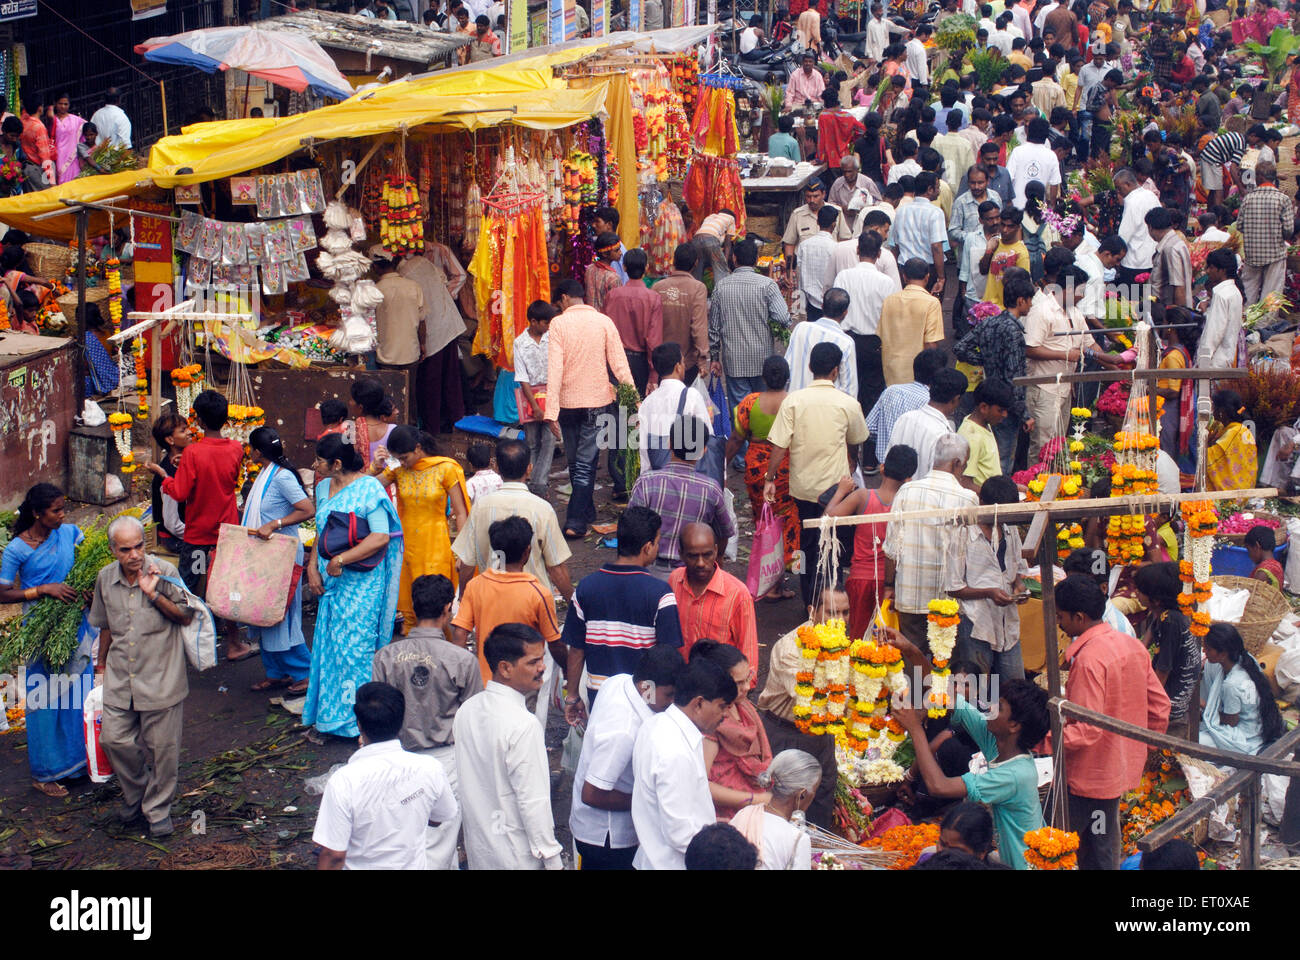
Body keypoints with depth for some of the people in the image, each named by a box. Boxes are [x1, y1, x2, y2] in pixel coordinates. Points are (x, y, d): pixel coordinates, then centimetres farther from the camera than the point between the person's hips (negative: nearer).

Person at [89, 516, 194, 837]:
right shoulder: (106, 578, 3)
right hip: (119, 676, 4)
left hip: (161, 677, -4)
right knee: (113, 738, 4)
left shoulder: (164, 572, -10)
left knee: (161, 746, 2)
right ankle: (136, 793, 30)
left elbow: (186, 617, -7)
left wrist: (154, 594, -19)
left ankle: (157, 809, 20)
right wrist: (101, 663, 26)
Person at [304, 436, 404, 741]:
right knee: (328, 645, 9)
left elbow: (381, 537, -19)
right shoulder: (324, 487, 13)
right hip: (331, 580, 8)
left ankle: (360, 719, 3)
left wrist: (341, 560, -21)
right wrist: (312, 567, 7)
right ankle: (328, 718, 17)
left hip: (361, 582, -7)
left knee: (355, 646, -6)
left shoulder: (368, 488, -12)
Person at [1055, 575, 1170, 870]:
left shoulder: (1089, 659, -23)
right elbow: (1160, 706, 9)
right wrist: (1142, 746, 21)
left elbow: (1087, 730, -27)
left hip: (1088, 776, -9)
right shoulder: (1133, 645, 4)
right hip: (1122, 767, 9)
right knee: (1102, 854, 18)